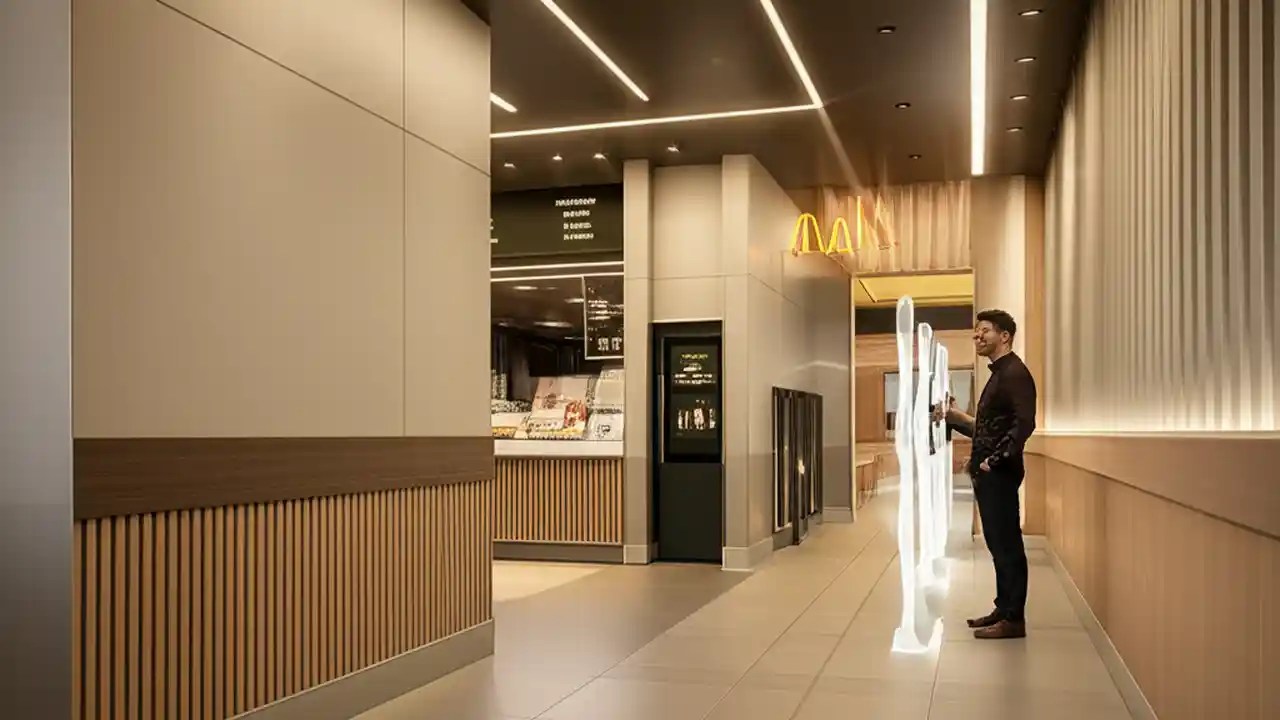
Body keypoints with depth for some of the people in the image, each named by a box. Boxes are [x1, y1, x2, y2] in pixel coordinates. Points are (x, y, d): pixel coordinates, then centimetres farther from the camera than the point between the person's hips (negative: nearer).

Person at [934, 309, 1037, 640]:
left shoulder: (1015, 373, -12)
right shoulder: (999, 374, 18)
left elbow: (1025, 423, -24)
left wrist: (996, 460, -22)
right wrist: (954, 418, 16)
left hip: (1000, 473, -10)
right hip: (988, 473, 10)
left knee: (1007, 544, -4)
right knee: (998, 543, 14)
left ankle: (1013, 618, 1)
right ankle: (1003, 609, 23)